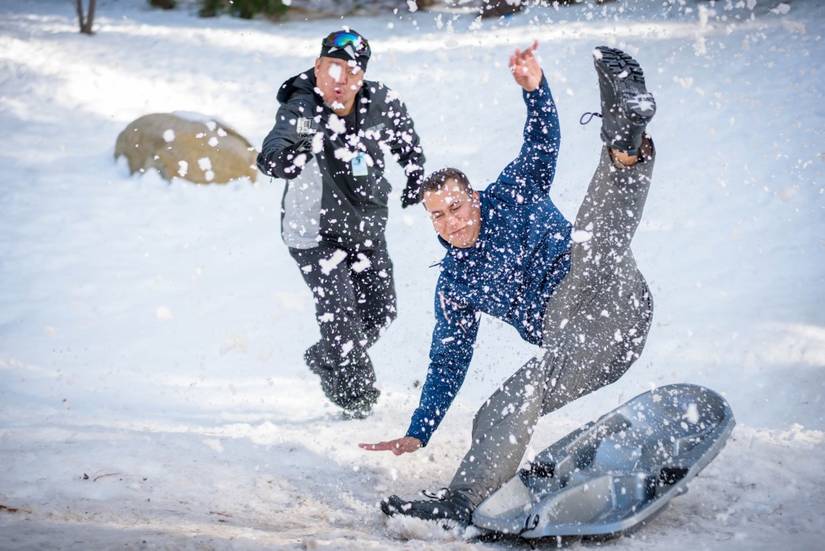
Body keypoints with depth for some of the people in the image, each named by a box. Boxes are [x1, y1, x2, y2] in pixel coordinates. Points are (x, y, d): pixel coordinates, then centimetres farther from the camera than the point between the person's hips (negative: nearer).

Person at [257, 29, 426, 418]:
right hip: (315, 232, -5)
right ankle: (358, 399, 7)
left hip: (367, 229, 5)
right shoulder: (301, 111, -26)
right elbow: (274, 157, -46)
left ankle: (325, 360, 38)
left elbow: (406, 139, 12)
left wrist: (415, 178, 7)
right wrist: (284, 157, -66)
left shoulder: (381, 104, -11)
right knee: (339, 310, -15)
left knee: (381, 312, 12)